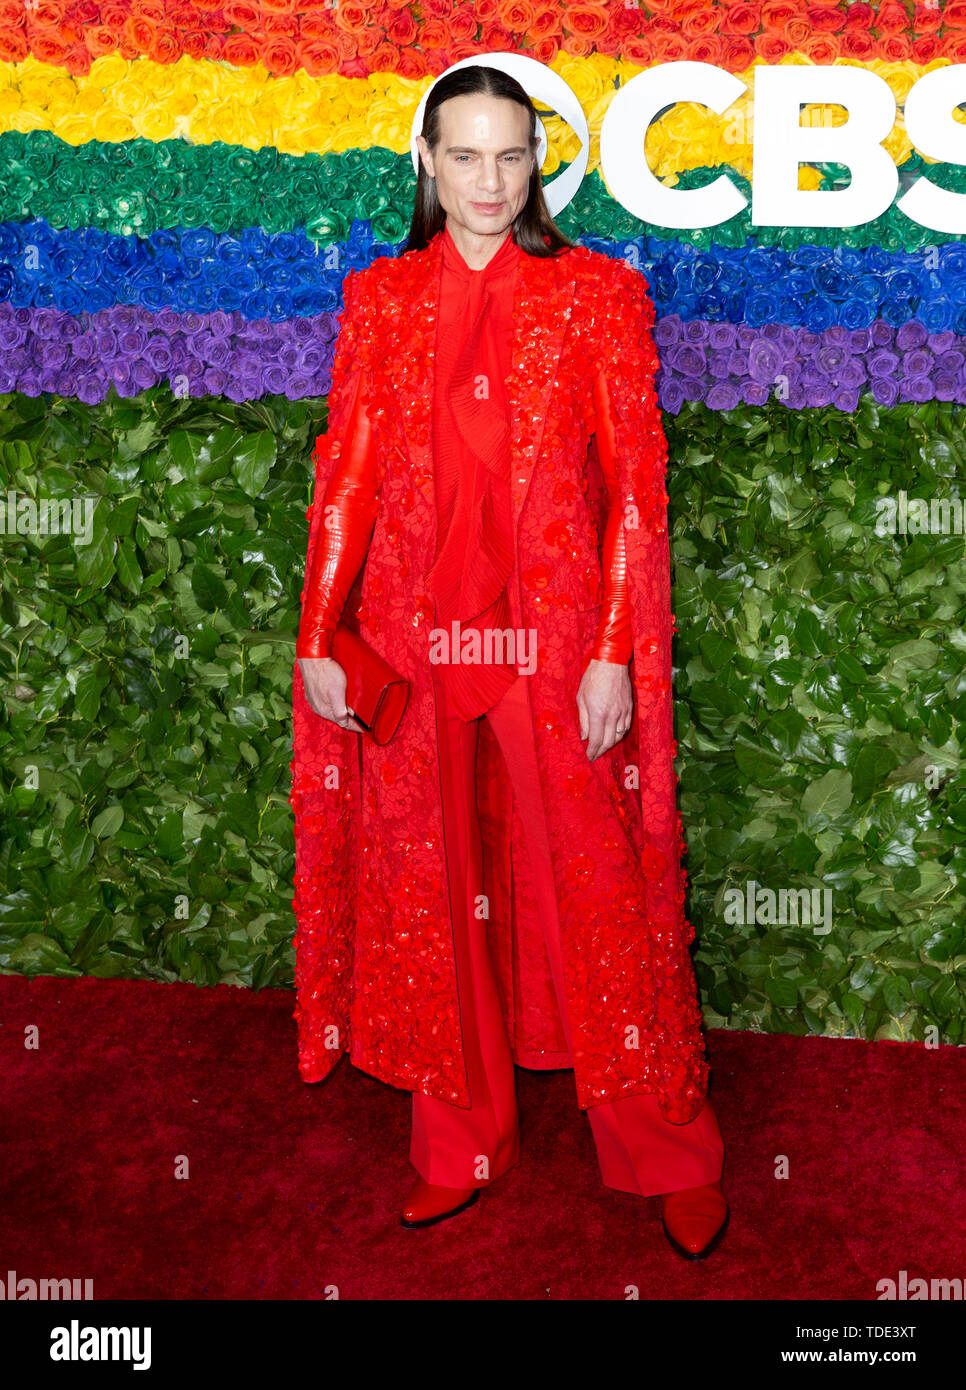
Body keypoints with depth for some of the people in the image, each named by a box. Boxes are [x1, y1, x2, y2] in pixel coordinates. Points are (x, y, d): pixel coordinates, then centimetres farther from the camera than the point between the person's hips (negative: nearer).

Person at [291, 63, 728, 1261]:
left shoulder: (599, 294, 2)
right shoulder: (378, 298, 8)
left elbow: (635, 486, -3)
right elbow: (346, 475, 6)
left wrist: (613, 656, -11)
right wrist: (317, 638, 0)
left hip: (556, 640, -2)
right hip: (412, 644, 3)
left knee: (598, 896, 3)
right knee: (429, 895, 10)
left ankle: (672, 1159, 22)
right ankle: (460, 1148, 29)